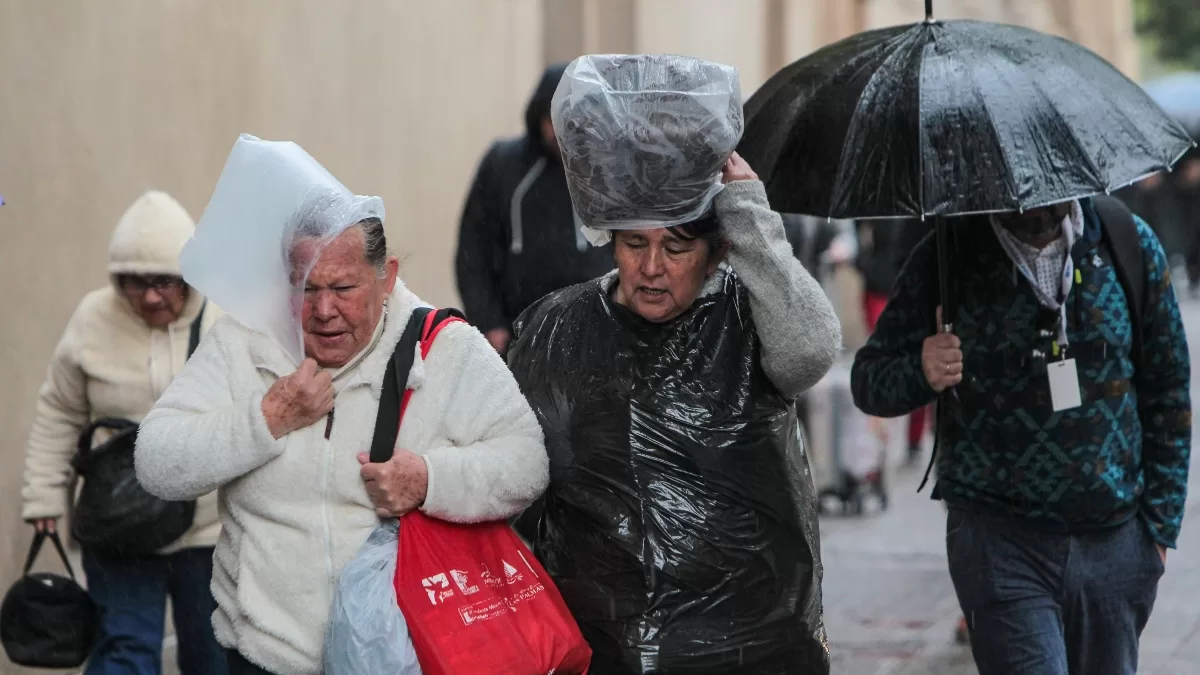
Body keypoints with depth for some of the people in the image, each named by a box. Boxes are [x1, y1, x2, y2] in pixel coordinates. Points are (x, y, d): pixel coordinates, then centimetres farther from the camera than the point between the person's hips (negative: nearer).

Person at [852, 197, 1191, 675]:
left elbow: (1168, 389, 10)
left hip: (1116, 543, 3)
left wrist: (1159, 523, 7)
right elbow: (868, 381, 0)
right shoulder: (947, 258, -4)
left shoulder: (1130, 242, 2)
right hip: (1000, 541, -3)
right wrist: (920, 373, -23)